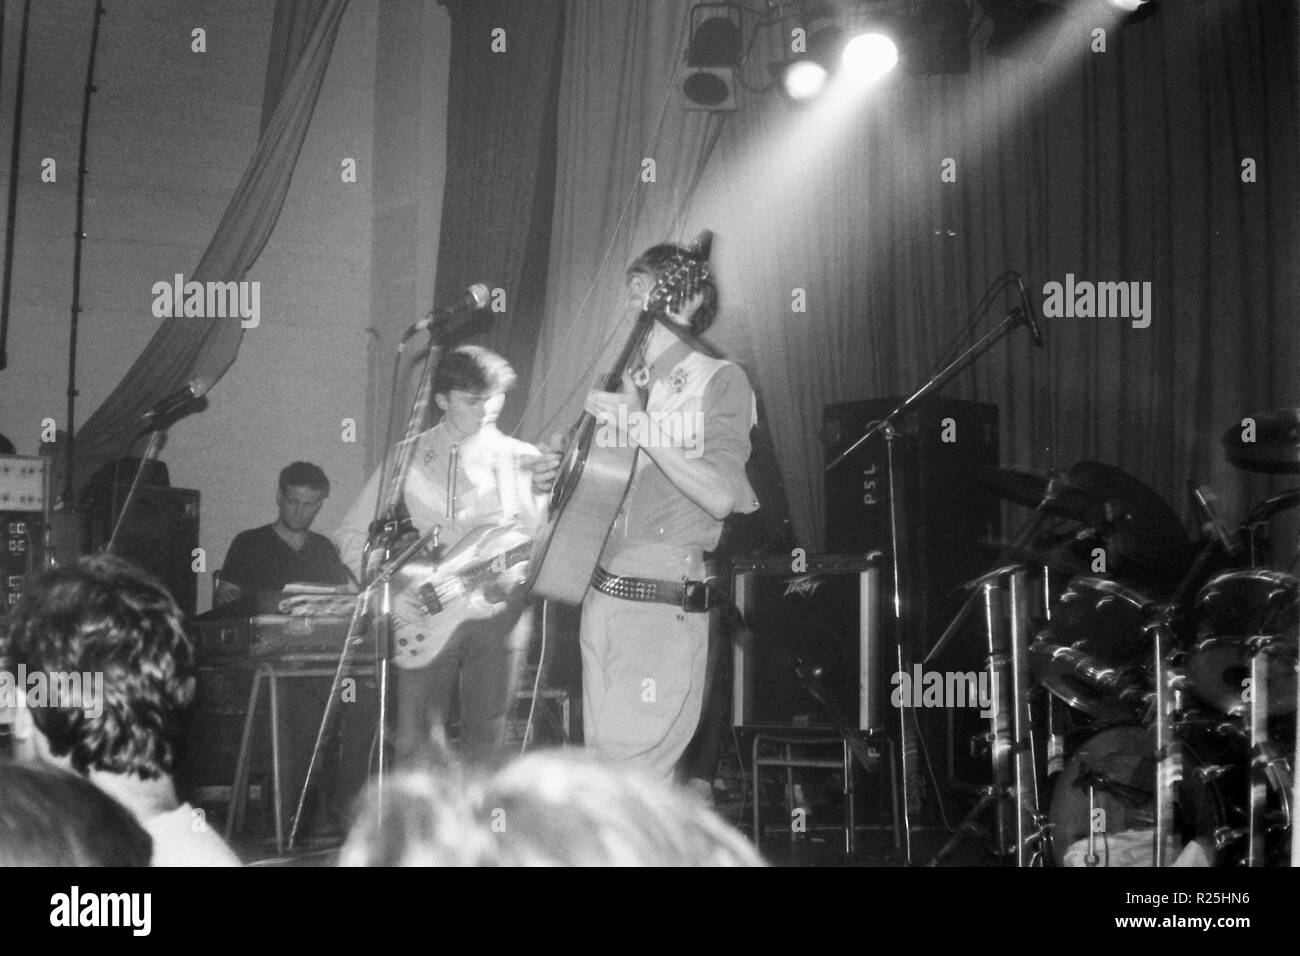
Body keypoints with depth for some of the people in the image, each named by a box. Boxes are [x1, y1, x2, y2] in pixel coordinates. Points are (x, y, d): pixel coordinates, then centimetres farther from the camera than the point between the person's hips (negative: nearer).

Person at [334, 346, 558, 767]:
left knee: (485, 746, 1)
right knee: (416, 744, -7)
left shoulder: (524, 460, 10)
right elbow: (350, 535, 10)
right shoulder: (409, 458, 8)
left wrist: (545, 491, -15)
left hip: (500, 610, 1)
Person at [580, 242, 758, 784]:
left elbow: (721, 497, -14)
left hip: (664, 610, -7)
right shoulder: (625, 385, 18)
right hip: (600, 596, 7)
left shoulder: (720, 382, -1)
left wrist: (642, 429, -16)